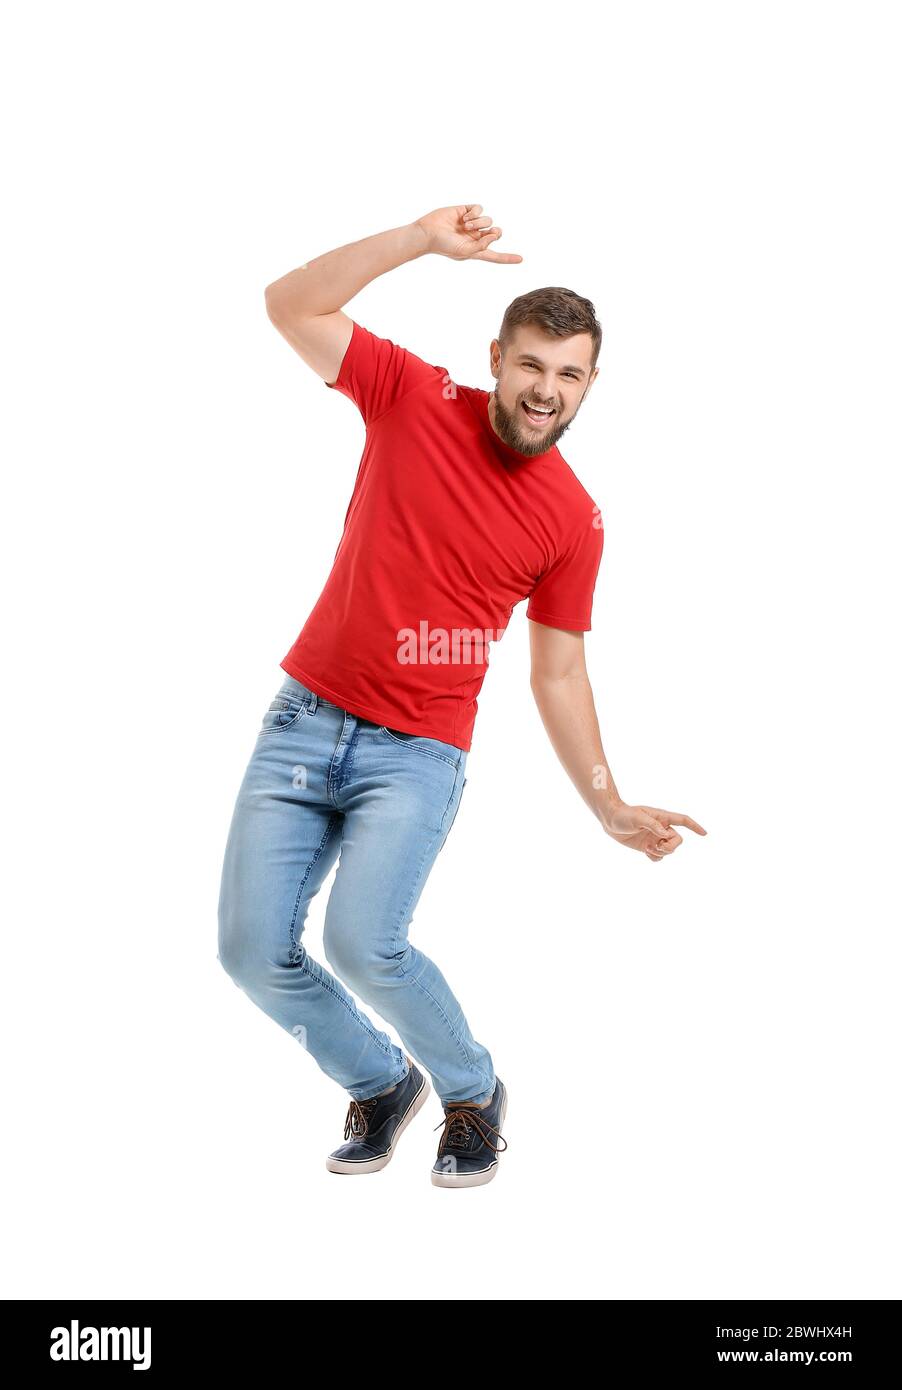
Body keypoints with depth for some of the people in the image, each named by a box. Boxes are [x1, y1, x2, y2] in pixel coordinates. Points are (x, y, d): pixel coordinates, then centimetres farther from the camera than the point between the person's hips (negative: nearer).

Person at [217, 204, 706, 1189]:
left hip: (418, 753, -2)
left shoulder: (574, 522, -3)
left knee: (362, 942, -22)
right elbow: (291, 305, -7)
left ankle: (472, 1091, 9)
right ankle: (379, 1083, 25)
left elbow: (557, 675, 2)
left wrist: (610, 810, -6)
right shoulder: (415, 398, -2)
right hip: (304, 717, 2)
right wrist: (420, 240, -17)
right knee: (252, 949, -3)